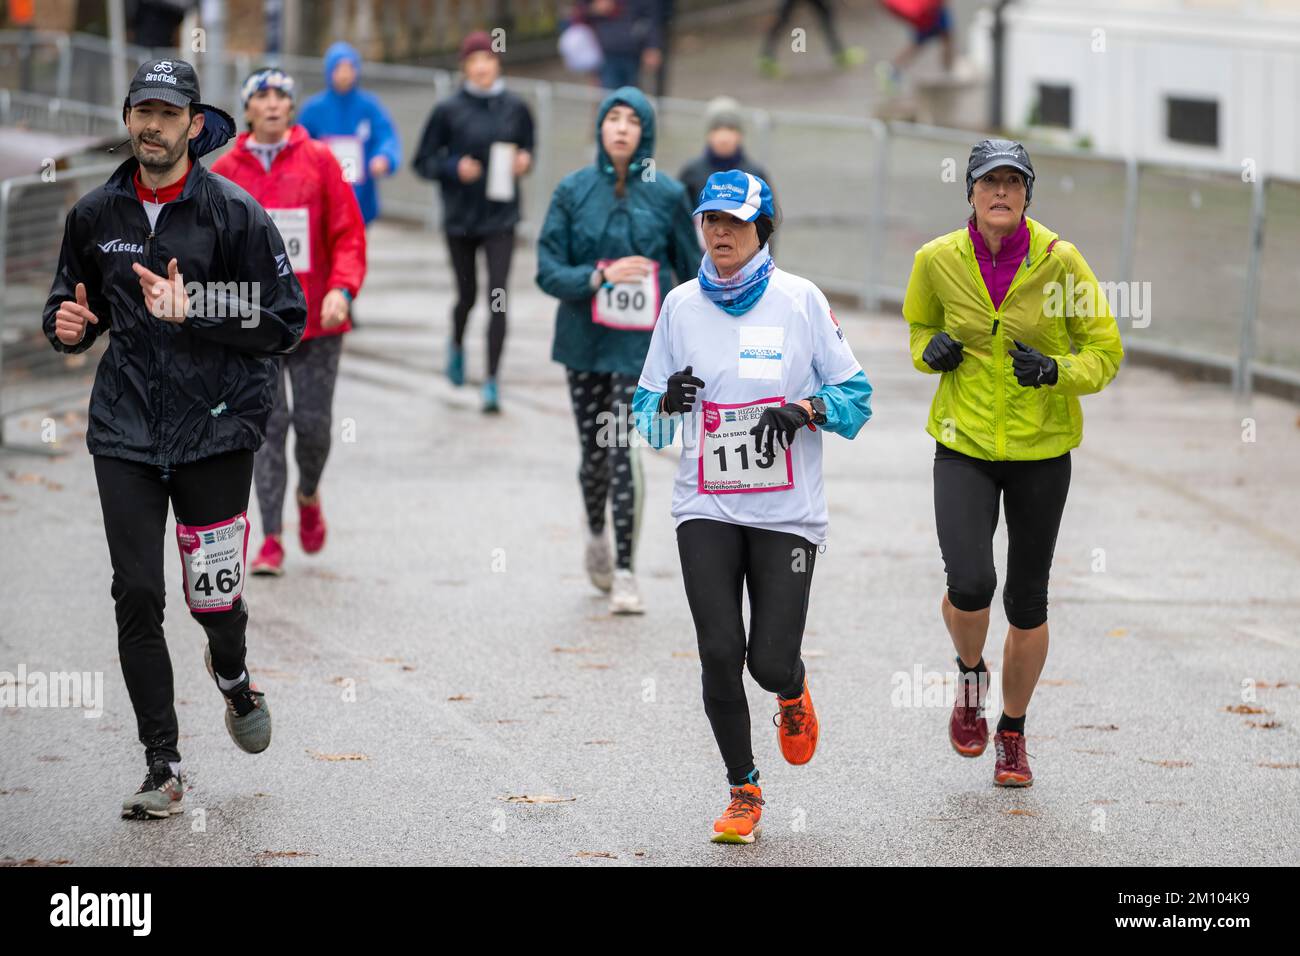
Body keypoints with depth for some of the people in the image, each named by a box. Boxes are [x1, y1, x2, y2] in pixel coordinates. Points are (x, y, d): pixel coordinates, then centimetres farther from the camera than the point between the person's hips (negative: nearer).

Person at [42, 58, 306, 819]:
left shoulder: (234, 212, -5)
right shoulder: (95, 214, 7)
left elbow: (287, 319, -7)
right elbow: (75, 299, 22)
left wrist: (194, 309, -19)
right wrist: (70, 325, -2)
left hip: (216, 424, -3)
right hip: (126, 431, 3)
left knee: (213, 595, 2)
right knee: (136, 597, -5)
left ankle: (232, 675, 40)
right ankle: (163, 769, 5)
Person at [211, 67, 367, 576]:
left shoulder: (319, 161, 1)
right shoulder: (226, 171, 3)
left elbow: (348, 233, -1)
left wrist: (342, 289, -15)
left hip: (315, 320, 0)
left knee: (313, 423, 3)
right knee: (267, 425, -5)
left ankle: (309, 495, 35)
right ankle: (271, 538, -2)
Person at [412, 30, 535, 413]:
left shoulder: (515, 108, 1)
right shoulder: (449, 110, -4)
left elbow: (527, 148, 16)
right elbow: (422, 161, 1)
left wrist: (524, 162, -6)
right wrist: (454, 167, -16)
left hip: (501, 219, 0)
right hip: (460, 218, 0)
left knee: (498, 297, -11)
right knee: (467, 294, 13)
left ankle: (492, 381, -8)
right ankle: (457, 345, 47)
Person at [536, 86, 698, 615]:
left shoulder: (667, 193, -1)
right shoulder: (574, 190, -1)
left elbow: (691, 269, 7)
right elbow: (549, 272, -4)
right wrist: (600, 277, -20)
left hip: (640, 343, -2)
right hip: (585, 339, 2)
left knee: (620, 445, -15)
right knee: (594, 451, 11)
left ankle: (625, 572, -8)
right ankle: (596, 537, 42)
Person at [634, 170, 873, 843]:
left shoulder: (800, 300, -2)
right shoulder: (681, 305, 4)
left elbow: (856, 395, 2)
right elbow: (649, 420, 11)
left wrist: (804, 409, -17)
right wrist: (668, 404, -12)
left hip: (787, 511, -2)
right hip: (707, 510, 2)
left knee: (770, 664, -7)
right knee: (720, 654, -9)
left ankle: (792, 692, 32)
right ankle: (743, 792, 10)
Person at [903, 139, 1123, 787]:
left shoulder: (1060, 261, -10)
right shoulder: (938, 260, -5)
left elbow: (1105, 351, -1)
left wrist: (1055, 370, -20)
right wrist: (930, 350, -6)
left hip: (1041, 451, 0)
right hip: (965, 446, 0)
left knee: (1027, 603, 7)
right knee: (969, 585, -19)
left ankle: (1013, 733, 29)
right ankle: (970, 675, 15)